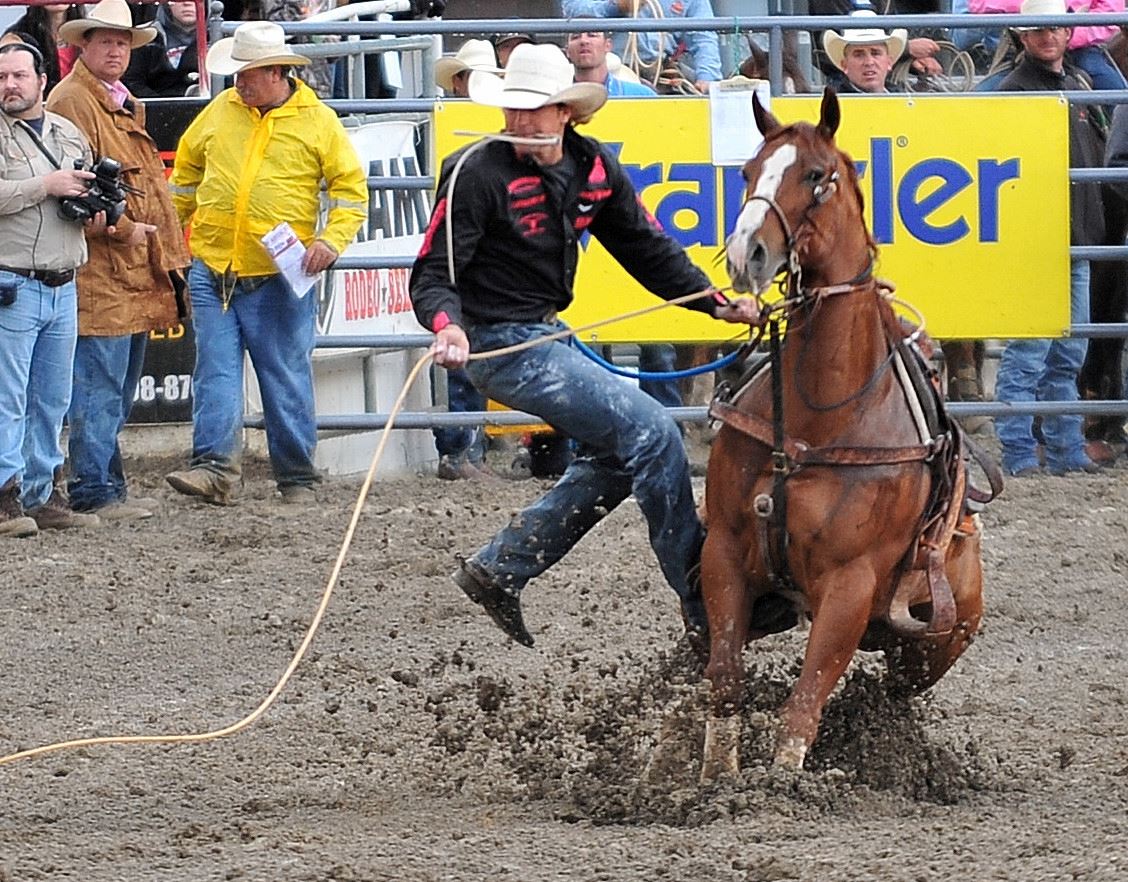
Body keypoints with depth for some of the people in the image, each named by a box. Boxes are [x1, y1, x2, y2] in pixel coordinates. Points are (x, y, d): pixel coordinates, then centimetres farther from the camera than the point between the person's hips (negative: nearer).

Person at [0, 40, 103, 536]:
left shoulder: (70, 134, 15)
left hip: (62, 287, 7)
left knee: (52, 400, 10)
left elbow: (91, 192, 26)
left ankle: (43, 496, 16)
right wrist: (46, 187, -18)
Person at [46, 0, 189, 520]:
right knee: (98, 389, -9)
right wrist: (120, 230, -17)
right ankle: (94, 493, -7)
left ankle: (109, 488, 18)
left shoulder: (125, 106, 22)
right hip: (98, 276, -10)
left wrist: (165, 257, 22)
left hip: (135, 275, 10)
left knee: (119, 392, 13)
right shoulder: (71, 102, -9)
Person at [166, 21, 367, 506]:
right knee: (215, 374, -4)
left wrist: (331, 239, -13)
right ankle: (216, 467, -8)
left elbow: (351, 188, 2)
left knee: (287, 379, 4)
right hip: (212, 270, 3)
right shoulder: (220, 111, 8)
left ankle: (297, 478, 12)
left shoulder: (317, 121, -1)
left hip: (278, 280, -3)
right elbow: (186, 170, 21)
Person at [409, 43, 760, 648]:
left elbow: (647, 248, 8)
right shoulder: (479, 173, -18)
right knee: (650, 430, -11)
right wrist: (447, 324, -39)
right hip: (504, 347, -9)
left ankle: (498, 569, 18)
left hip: (547, 336, 9)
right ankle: (702, 603, -5)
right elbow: (434, 273, -19)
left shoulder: (593, 168, 0)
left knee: (616, 456, 16)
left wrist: (717, 303, -1)